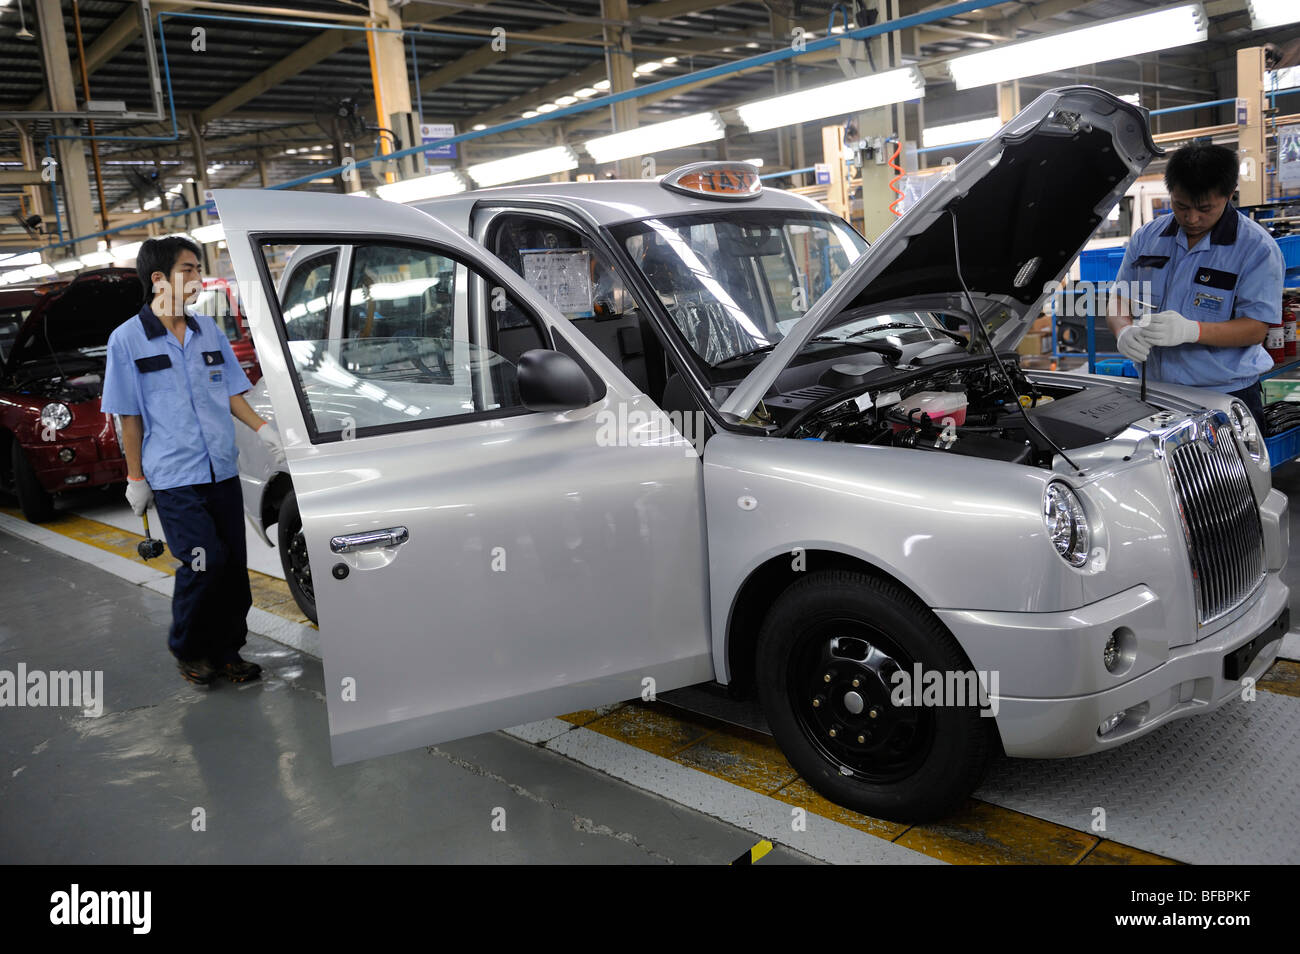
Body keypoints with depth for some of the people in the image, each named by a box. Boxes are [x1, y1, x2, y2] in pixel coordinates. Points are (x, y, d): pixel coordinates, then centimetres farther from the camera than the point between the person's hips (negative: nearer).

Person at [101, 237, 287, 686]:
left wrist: (263, 428, -2)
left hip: (222, 471, 5)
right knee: (205, 562, -13)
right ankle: (186, 649, 12)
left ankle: (225, 652, 21)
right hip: (173, 477, -5)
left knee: (233, 566, 5)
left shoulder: (209, 331, 10)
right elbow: (129, 416, -1)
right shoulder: (127, 339, -2)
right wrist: (135, 477, -1)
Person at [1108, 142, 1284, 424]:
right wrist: (1124, 332, -15)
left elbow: (1256, 328, -14)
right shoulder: (1147, 237, 5)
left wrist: (1191, 331, -30)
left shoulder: (1257, 247, -7)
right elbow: (1119, 298, 9)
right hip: (1155, 392, 3)